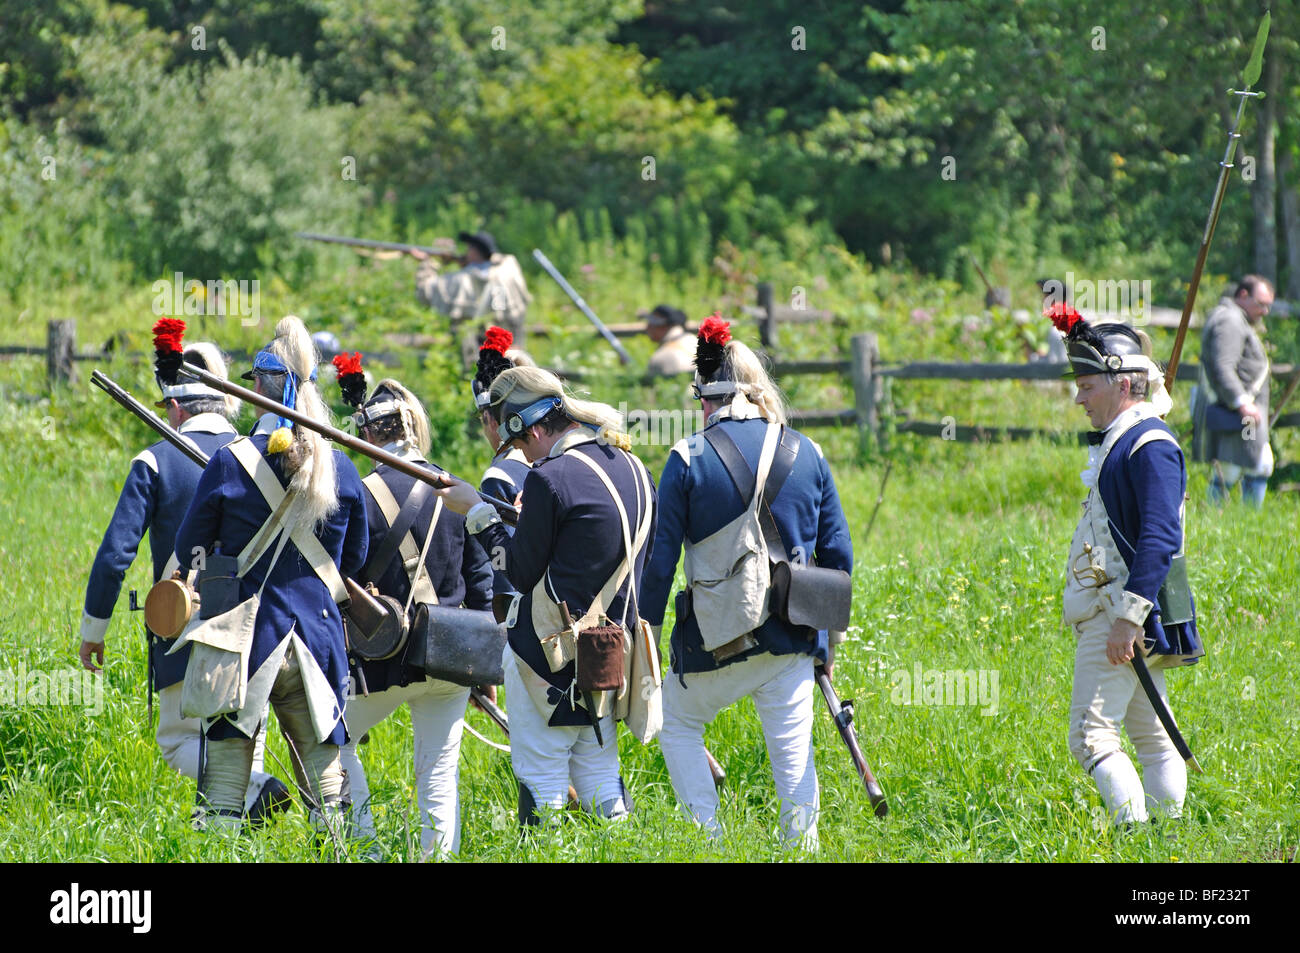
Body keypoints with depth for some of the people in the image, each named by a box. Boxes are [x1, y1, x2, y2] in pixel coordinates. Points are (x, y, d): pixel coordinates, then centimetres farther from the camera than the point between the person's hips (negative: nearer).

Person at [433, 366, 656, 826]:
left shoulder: (549, 479, -17)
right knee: (599, 775, 15)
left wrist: (475, 512, 0)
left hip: (548, 652, -7)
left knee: (541, 784, 0)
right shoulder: (633, 469, 7)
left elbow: (522, 574, -9)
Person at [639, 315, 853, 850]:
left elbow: (661, 559, -7)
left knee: (678, 726, 20)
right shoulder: (806, 454, 3)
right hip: (792, 639, 3)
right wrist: (832, 636, 17)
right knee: (793, 752, 9)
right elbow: (837, 553, 7)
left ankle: (709, 842, 13)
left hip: (715, 639, -2)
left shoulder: (688, 459, -7)